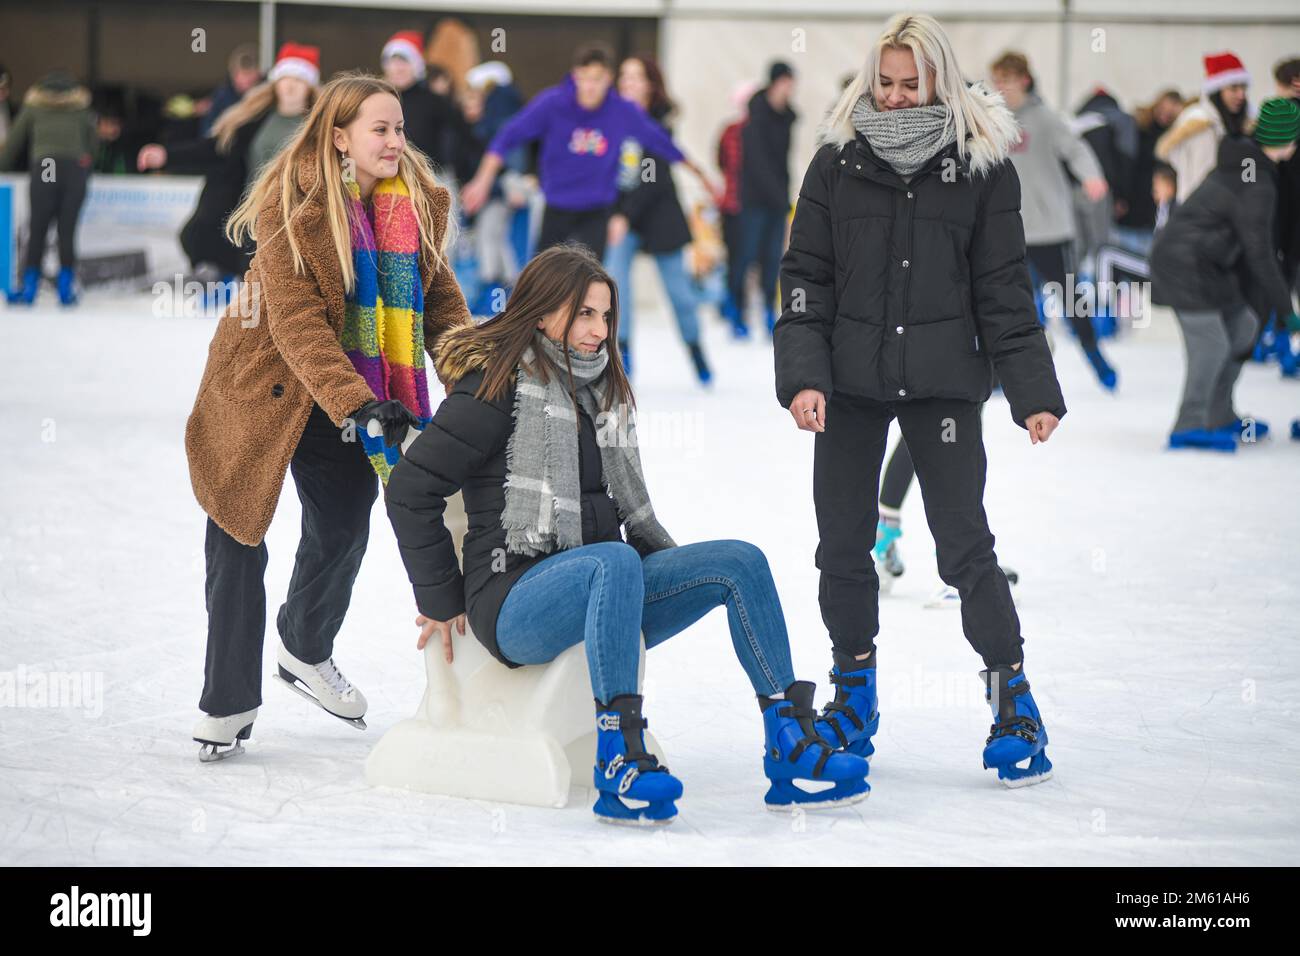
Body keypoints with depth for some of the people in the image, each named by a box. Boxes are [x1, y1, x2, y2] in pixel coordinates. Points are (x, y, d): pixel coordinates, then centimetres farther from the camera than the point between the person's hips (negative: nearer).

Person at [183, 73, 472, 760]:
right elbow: (297, 322, -27)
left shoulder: (418, 201, -5)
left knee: (343, 529, 7)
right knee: (238, 537, 1)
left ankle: (306, 652, 38)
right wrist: (357, 404, -35)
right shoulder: (291, 206, -22)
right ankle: (229, 701, 14)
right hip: (266, 384, -5)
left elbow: (438, 293, 5)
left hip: (355, 385, 5)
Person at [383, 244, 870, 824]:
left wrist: (677, 569, 12)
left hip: (603, 594, 8)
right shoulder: (499, 388, -5)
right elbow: (410, 489, -9)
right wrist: (441, 601, -7)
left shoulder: (602, 390, 19)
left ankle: (791, 749, -18)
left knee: (741, 561, -11)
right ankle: (618, 764, -44)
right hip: (514, 598, -7)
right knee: (615, 562, -38)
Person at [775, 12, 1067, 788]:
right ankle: (854, 700, 23)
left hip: (942, 382, -2)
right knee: (843, 546, 7)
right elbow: (806, 278, 4)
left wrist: (1034, 392, -3)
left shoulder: (982, 166, -1)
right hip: (850, 382, 2)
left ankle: (1013, 697, 9)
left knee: (964, 543, -5)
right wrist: (803, 374, -8)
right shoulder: (837, 162, 2)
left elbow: (1004, 289, 2)